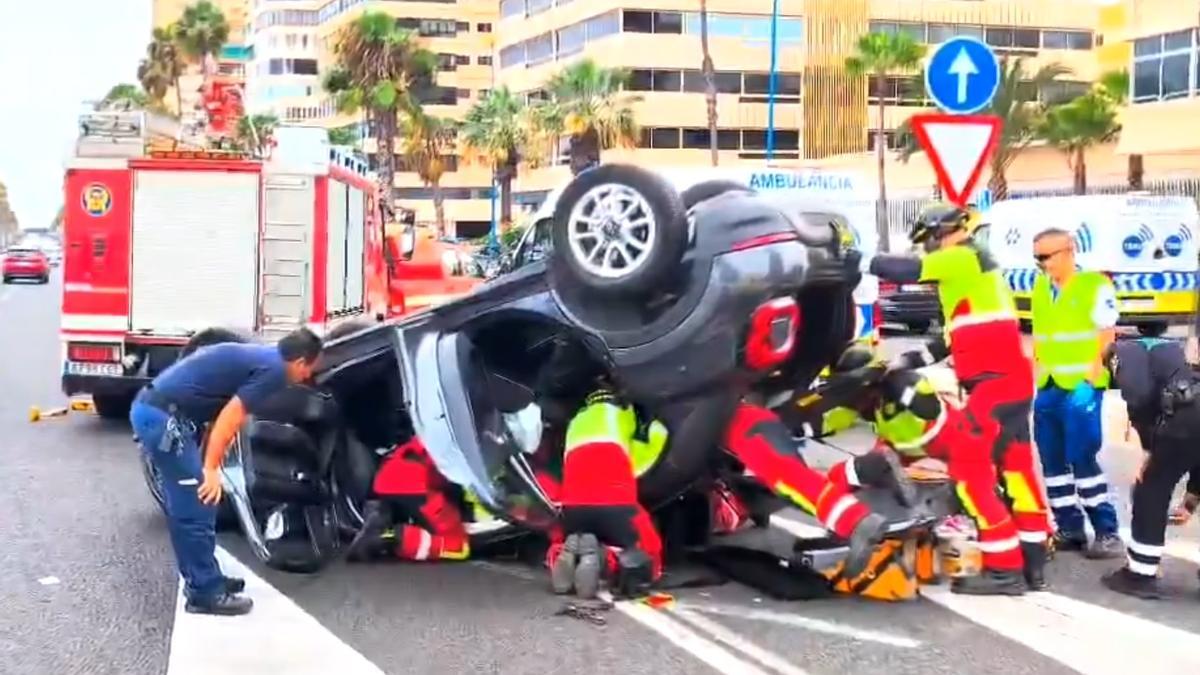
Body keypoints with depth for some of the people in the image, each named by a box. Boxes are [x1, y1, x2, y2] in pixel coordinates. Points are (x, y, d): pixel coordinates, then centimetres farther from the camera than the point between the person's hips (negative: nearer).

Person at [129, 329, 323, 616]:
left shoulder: (258, 355, 20)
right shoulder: (273, 370, -7)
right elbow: (231, 416, -16)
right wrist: (211, 469, -16)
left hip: (150, 407, 10)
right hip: (163, 416, -10)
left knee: (185, 508, 19)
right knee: (197, 510, -3)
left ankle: (202, 579, 28)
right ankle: (206, 594, 4)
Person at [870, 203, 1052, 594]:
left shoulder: (964, 257, -7)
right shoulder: (974, 268, 22)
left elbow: (907, 270, -17)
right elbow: (962, 336, 24)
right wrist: (913, 360, 20)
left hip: (994, 383, -10)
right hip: (1011, 379, 10)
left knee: (970, 471, -7)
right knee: (1016, 469, 12)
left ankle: (1004, 569, -5)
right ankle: (1033, 564, 17)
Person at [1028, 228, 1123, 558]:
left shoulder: (1096, 285, -6)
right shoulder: (1040, 287, 14)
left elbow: (1107, 334, -9)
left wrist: (1093, 373, -14)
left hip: (1080, 387, -7)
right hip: (1047, 387, 7)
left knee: (1082, 459, -9)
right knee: (1052, 461, 9)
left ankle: (1107, 532, -1)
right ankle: (1070, 528, 18)